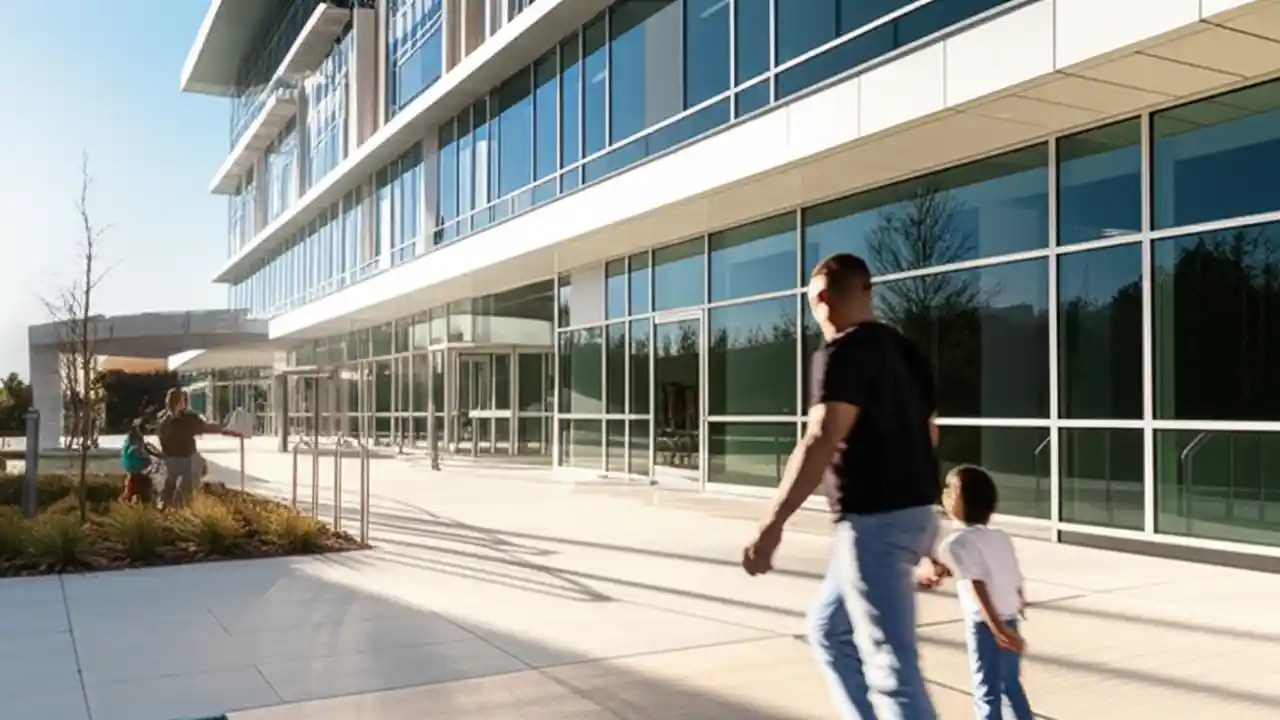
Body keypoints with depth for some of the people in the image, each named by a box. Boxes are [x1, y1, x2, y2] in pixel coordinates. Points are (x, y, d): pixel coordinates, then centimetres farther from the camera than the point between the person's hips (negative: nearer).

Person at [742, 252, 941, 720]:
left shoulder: (843, 353, -13)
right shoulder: (904, 350, 14)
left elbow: (821, 442, -24)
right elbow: (928, 432, 22)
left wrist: (774, 524, -26)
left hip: (876, 521, -10)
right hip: (913, 511, 10)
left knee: (893, 668, -7)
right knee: (829, 630, 23)